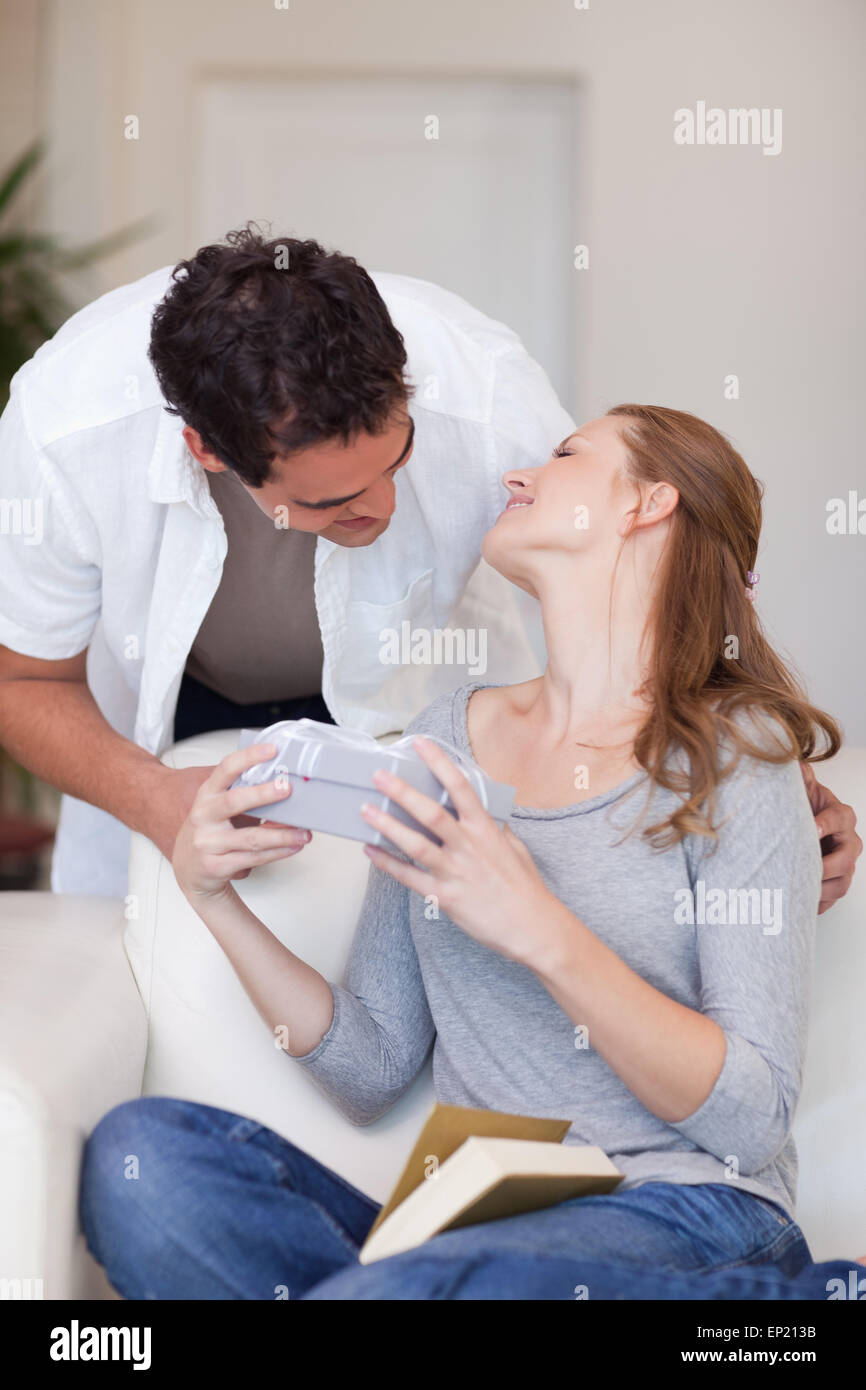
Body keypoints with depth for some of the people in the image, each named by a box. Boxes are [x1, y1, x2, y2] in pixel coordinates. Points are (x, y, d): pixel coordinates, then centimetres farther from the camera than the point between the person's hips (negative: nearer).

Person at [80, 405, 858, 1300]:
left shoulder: (736, 755, -2)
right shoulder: (447, 737, 13)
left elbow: (753, 1123, -9)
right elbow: (374, 1076, 12)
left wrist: (544, 935, -21)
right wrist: (209, 895, -2)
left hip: (682, 1218, -6)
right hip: (469, 1224, 6)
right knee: (141, 1151, -20)